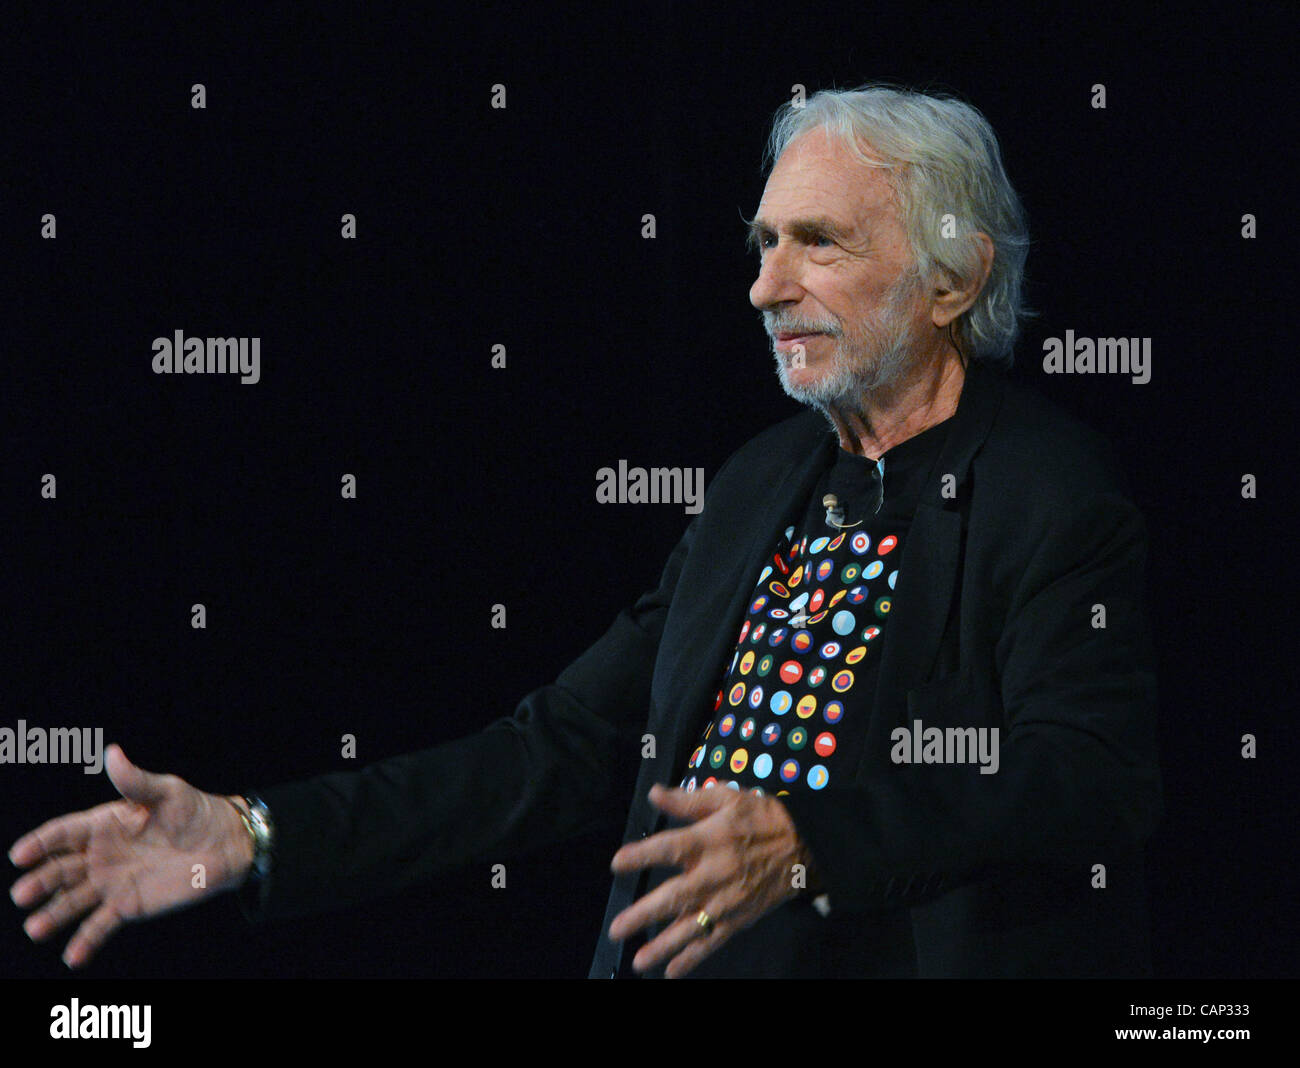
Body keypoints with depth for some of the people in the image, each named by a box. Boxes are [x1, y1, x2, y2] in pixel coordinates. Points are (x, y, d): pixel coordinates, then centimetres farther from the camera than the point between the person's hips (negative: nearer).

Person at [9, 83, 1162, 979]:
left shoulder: (1056, 494, -5)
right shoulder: (764, 483, 17)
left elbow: (1096, 772, -18)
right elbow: (570, 745, 17)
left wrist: (799, 841, -31)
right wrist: (246, 837, 10)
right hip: (678, 967, 6)